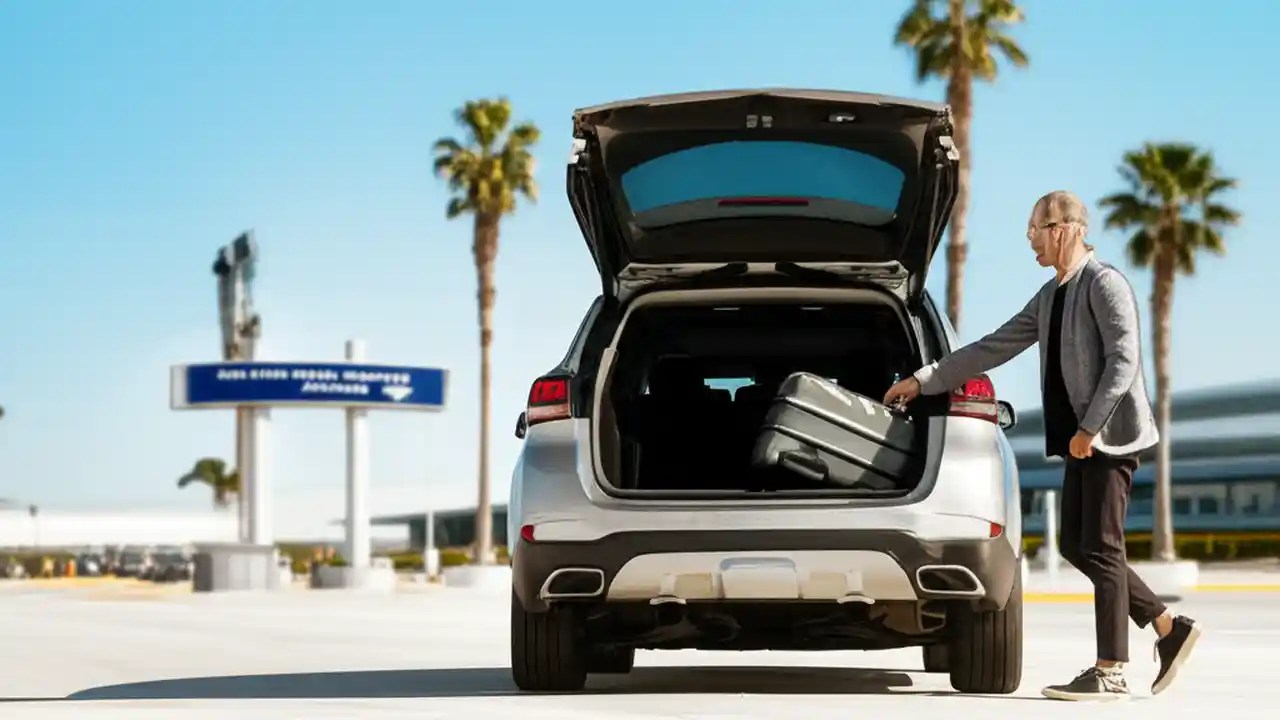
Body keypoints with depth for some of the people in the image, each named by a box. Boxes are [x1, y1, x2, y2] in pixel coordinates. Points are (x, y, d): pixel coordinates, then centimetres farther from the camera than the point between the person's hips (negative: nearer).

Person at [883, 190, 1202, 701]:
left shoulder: (1104, 284, -10)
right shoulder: (1050, 297, 16)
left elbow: (1124, 360, -18)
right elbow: (994, 348, 17)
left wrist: (1090, 428, -22)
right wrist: (923, 381, 13)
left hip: (1110, 435, -9)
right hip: (1081, 438, 9)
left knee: (1101, 549, -7)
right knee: (1076, 545, 8)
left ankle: (1110, 673, -4)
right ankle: (1168, 626, 16)